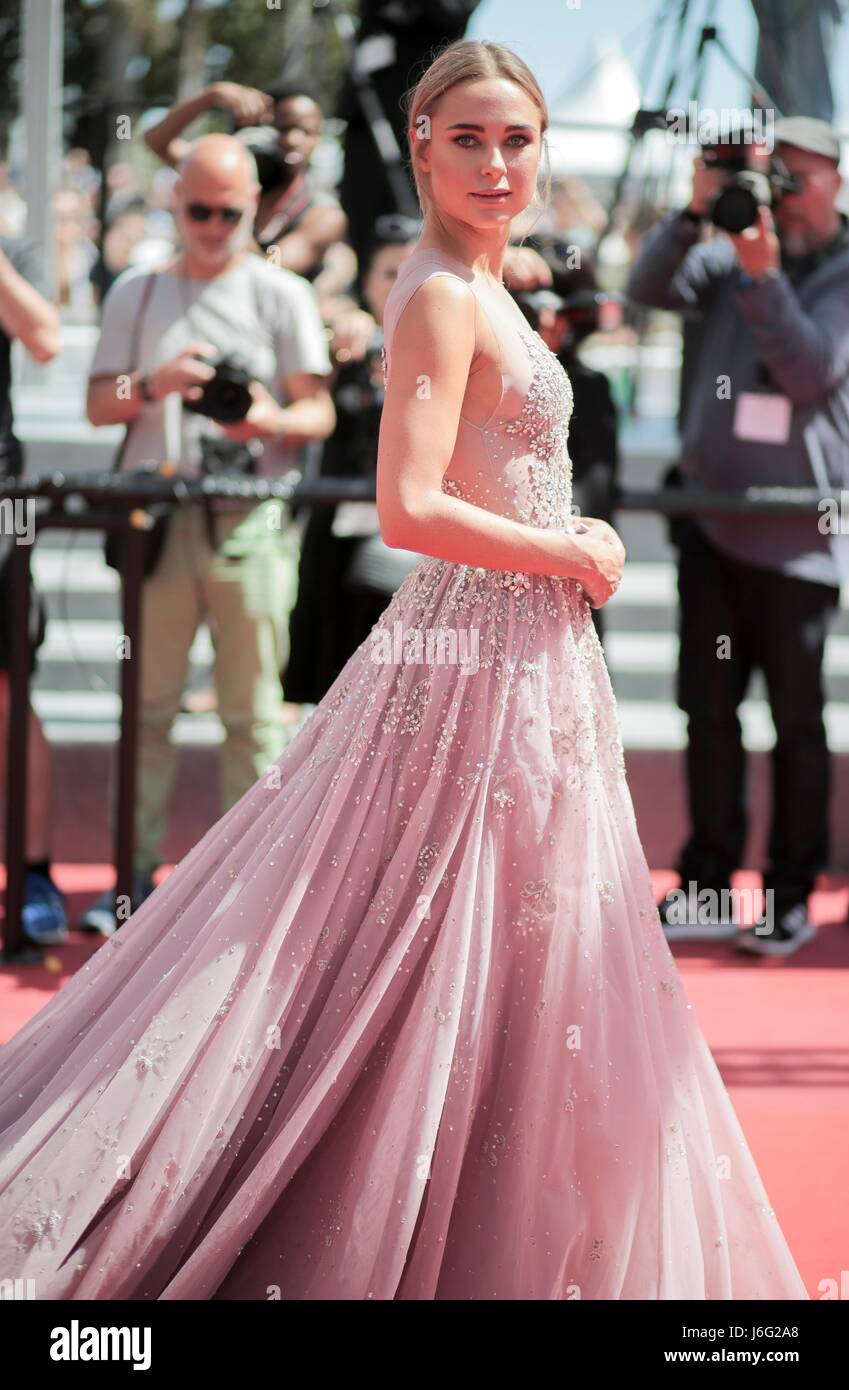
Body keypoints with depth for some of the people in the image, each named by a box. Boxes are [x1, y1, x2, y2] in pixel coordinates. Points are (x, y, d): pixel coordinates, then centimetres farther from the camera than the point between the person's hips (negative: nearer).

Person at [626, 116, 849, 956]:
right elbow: (648, 289, -4)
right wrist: (697, 210, -16)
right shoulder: (732, 255, 8)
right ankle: (710, 884, 15)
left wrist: (764, 278, -25)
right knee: (708, 704, 7)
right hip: (712, 519, 4)